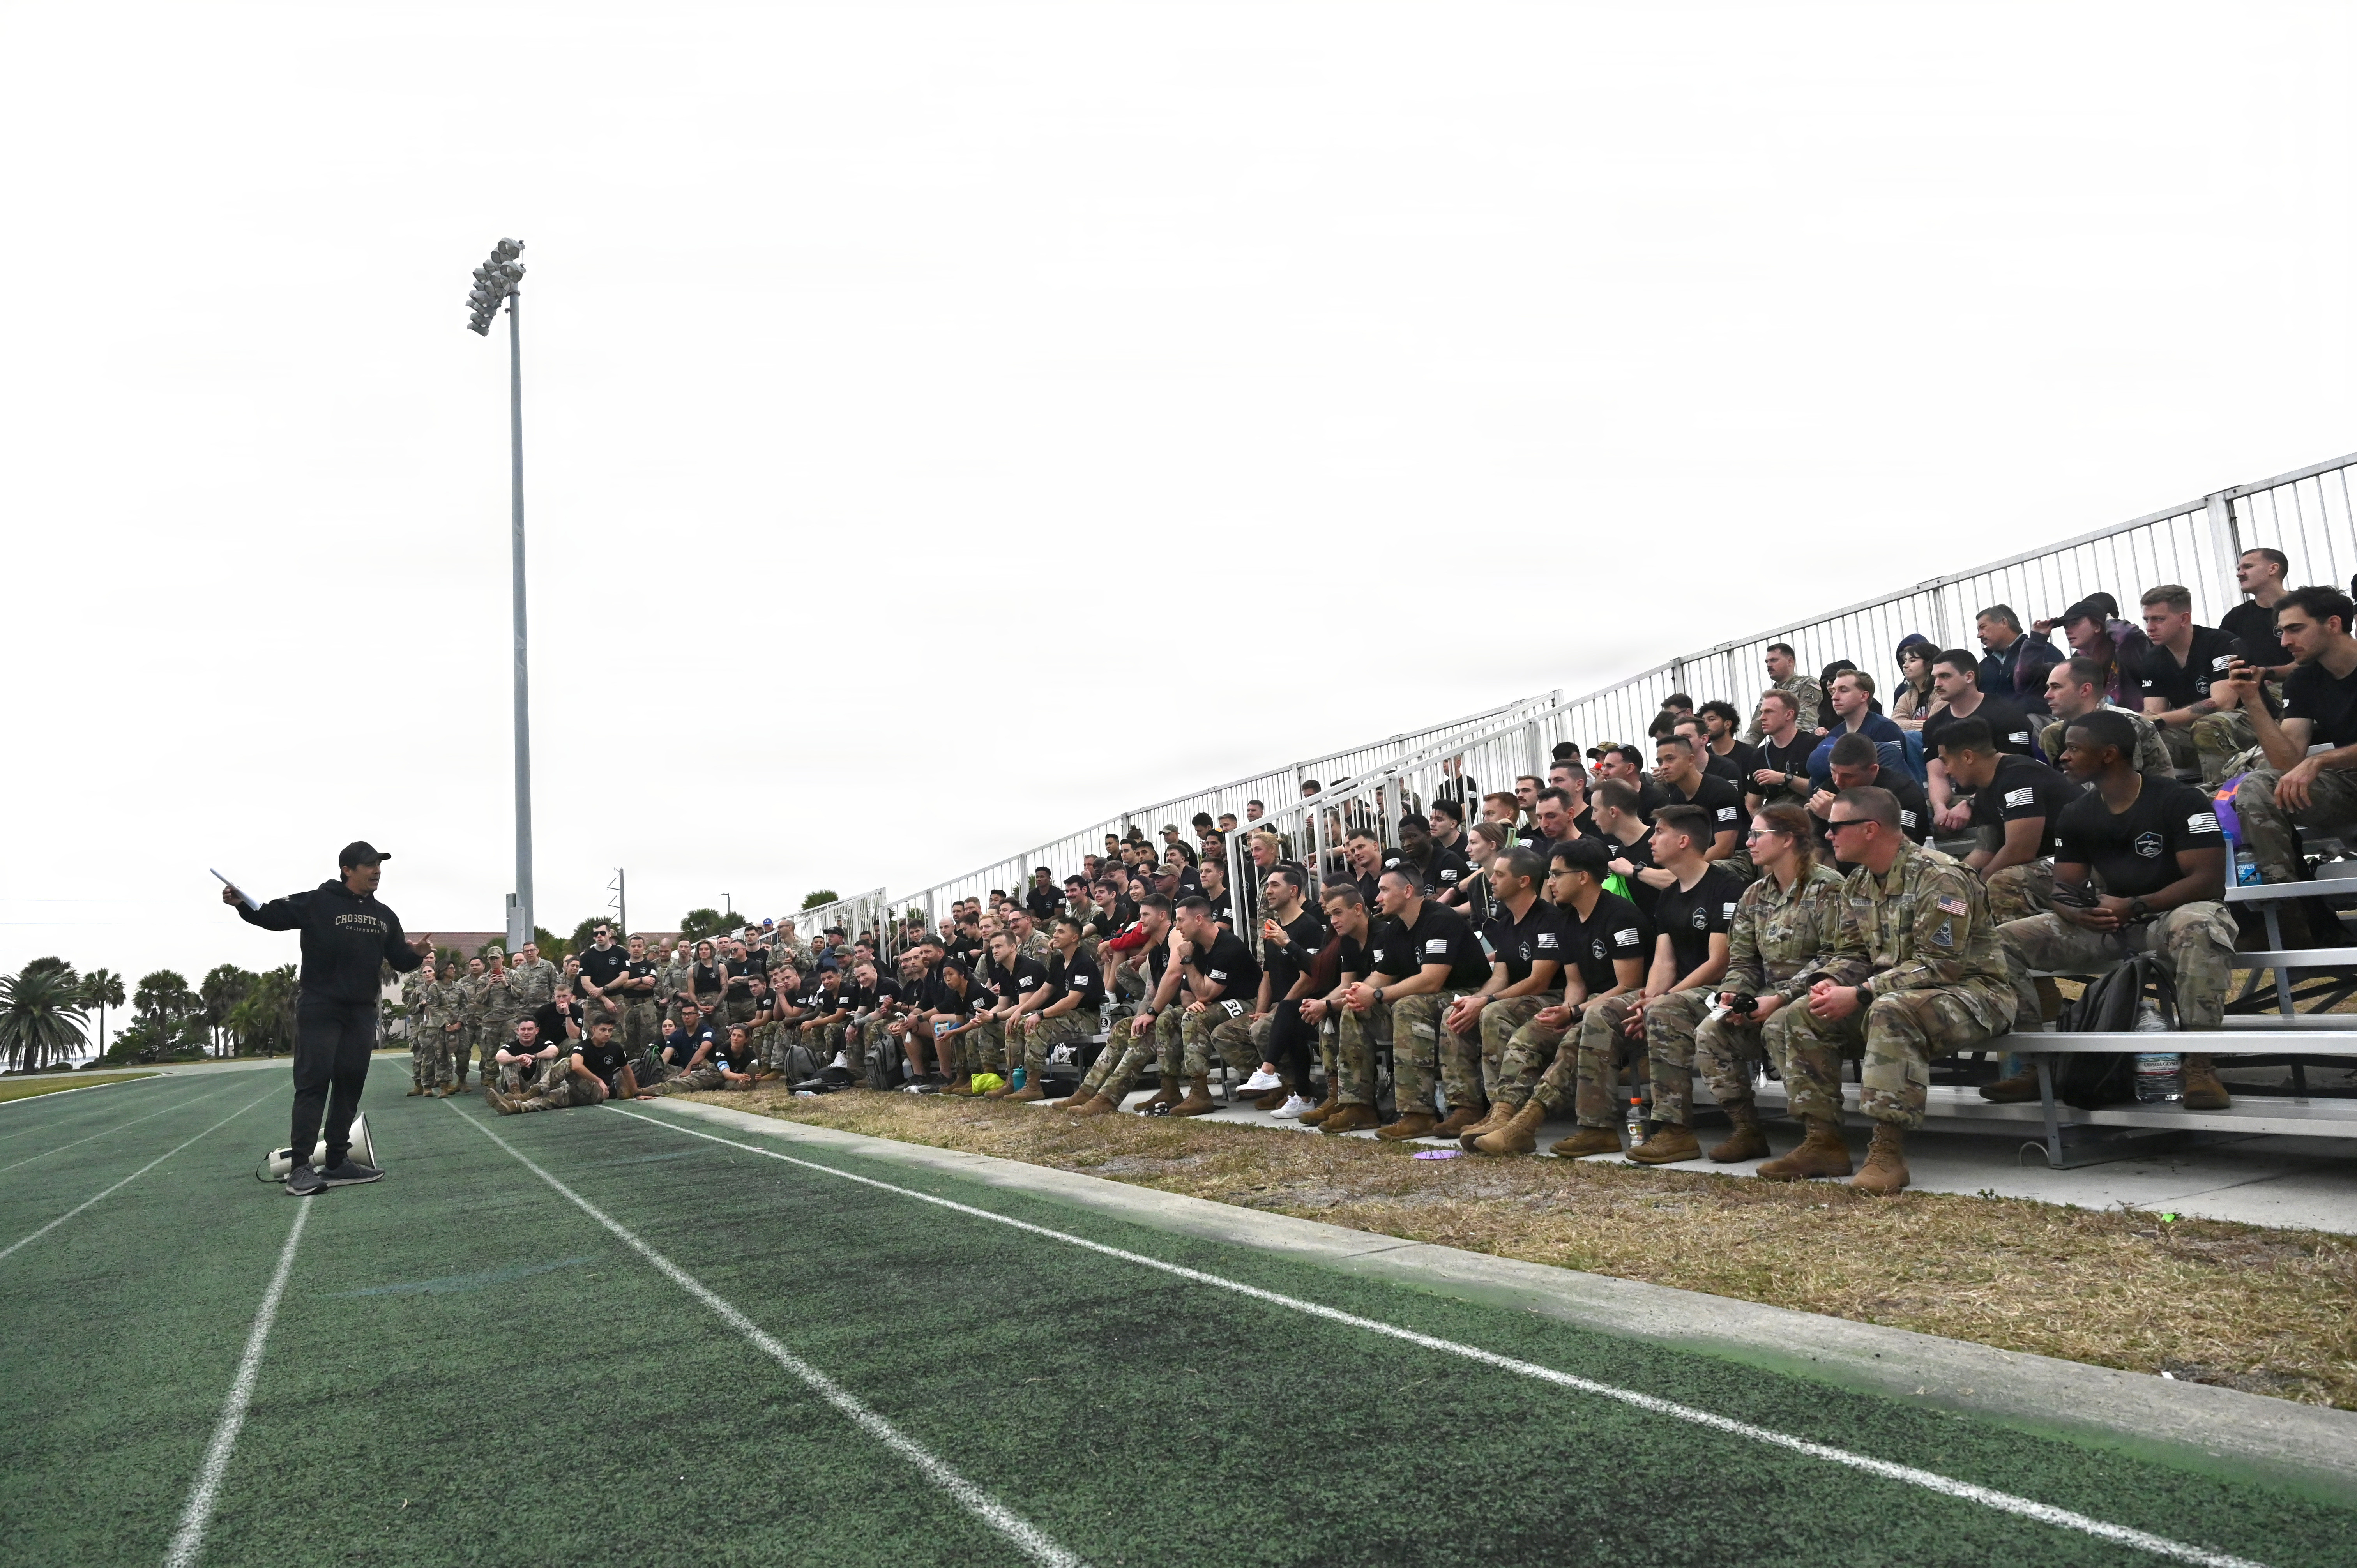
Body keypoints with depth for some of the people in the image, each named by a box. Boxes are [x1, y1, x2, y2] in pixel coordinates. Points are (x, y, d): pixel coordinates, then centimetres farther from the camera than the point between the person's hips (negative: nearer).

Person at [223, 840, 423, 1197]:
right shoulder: (318, 903, -4)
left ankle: (338, 1161, 17)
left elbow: (400, 961, 16)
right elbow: (273, 915, -9)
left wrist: (417, 954, -6)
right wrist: (241, 904, -28)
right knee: (313, 1082, -8)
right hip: (319, 1007, -6)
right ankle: (300, 1167, -6)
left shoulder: (384, 916, 12)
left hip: (362, 1012, 6)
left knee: (350, 1083, 9)